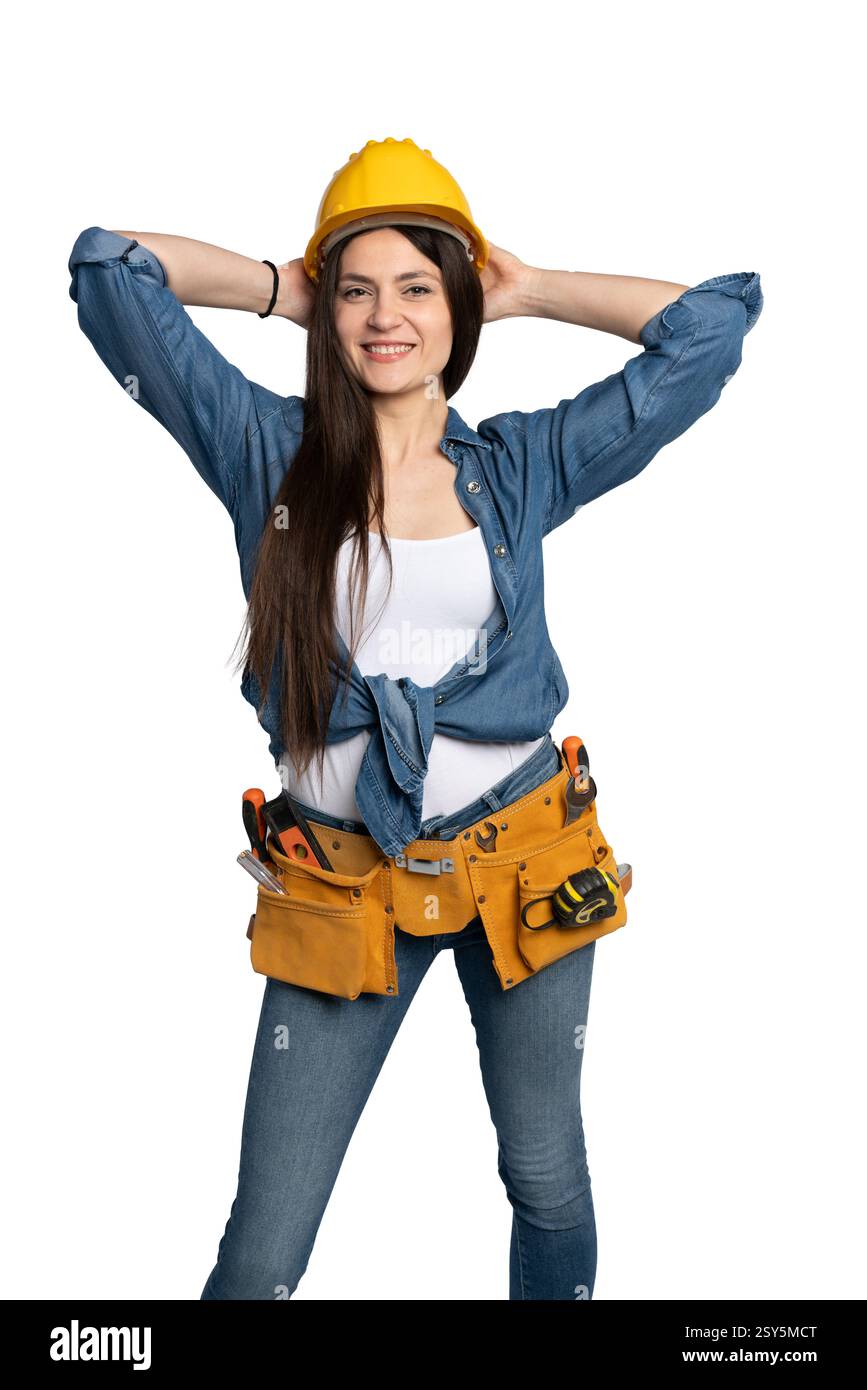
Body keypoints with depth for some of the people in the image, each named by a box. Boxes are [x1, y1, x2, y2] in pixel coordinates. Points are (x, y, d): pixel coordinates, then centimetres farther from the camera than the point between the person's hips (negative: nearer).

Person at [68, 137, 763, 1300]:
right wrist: (281, 289, 5)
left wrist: (525, 291, 6)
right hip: (344, 888, -1)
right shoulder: (269, 452, -1)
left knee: (550, 1189, 17)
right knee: (259, 1257, 2)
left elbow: (717, 320, 3)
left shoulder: (524, 464, 2)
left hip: (521, 865, 2)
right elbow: (109, 269, -4)